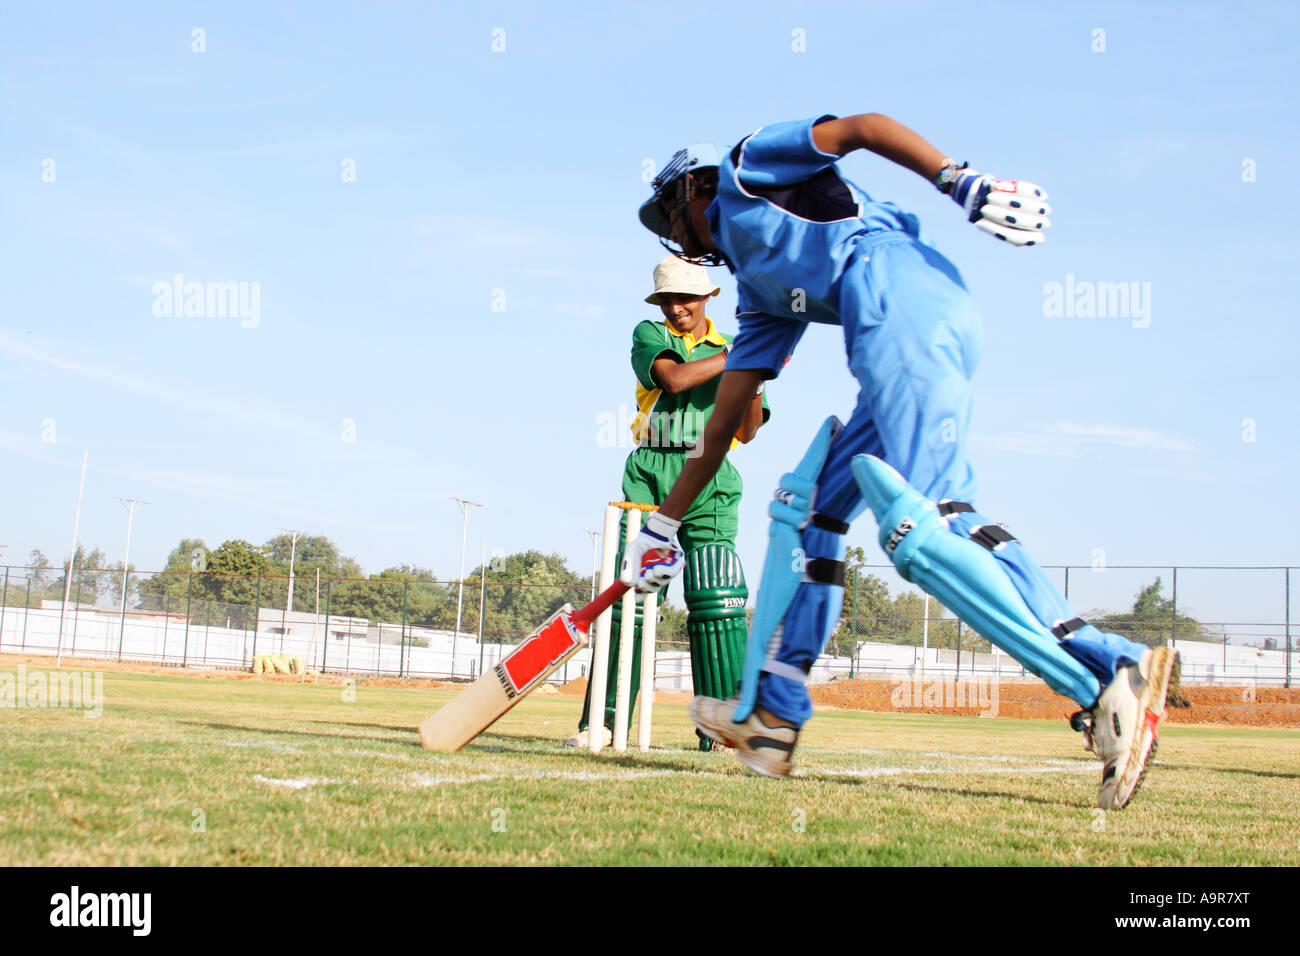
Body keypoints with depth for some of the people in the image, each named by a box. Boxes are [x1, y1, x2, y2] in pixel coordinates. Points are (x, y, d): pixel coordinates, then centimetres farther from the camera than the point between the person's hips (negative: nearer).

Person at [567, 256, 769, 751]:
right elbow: (673, 378, -12)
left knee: (717, 600, -11)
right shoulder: (649, 335, 10)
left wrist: (756, 379, -8)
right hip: (650, 476, -1)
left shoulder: (733, 349, 15)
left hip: (708, 485, 1)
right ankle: (603, 720, -1)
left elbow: (745, 431, 8)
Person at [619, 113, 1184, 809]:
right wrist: (663, 524, 38)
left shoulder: (743, 168, 19)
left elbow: (859, 127, 5)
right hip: (911, 339, 9)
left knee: (915, 527, -22)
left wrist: (961, 183, -11)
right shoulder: (756, 288, 36)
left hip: (900, 289, -9)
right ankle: (769, 714, 10)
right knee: (805, 508, 12)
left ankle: (1108, 680, -33)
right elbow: (723, 423, 36)